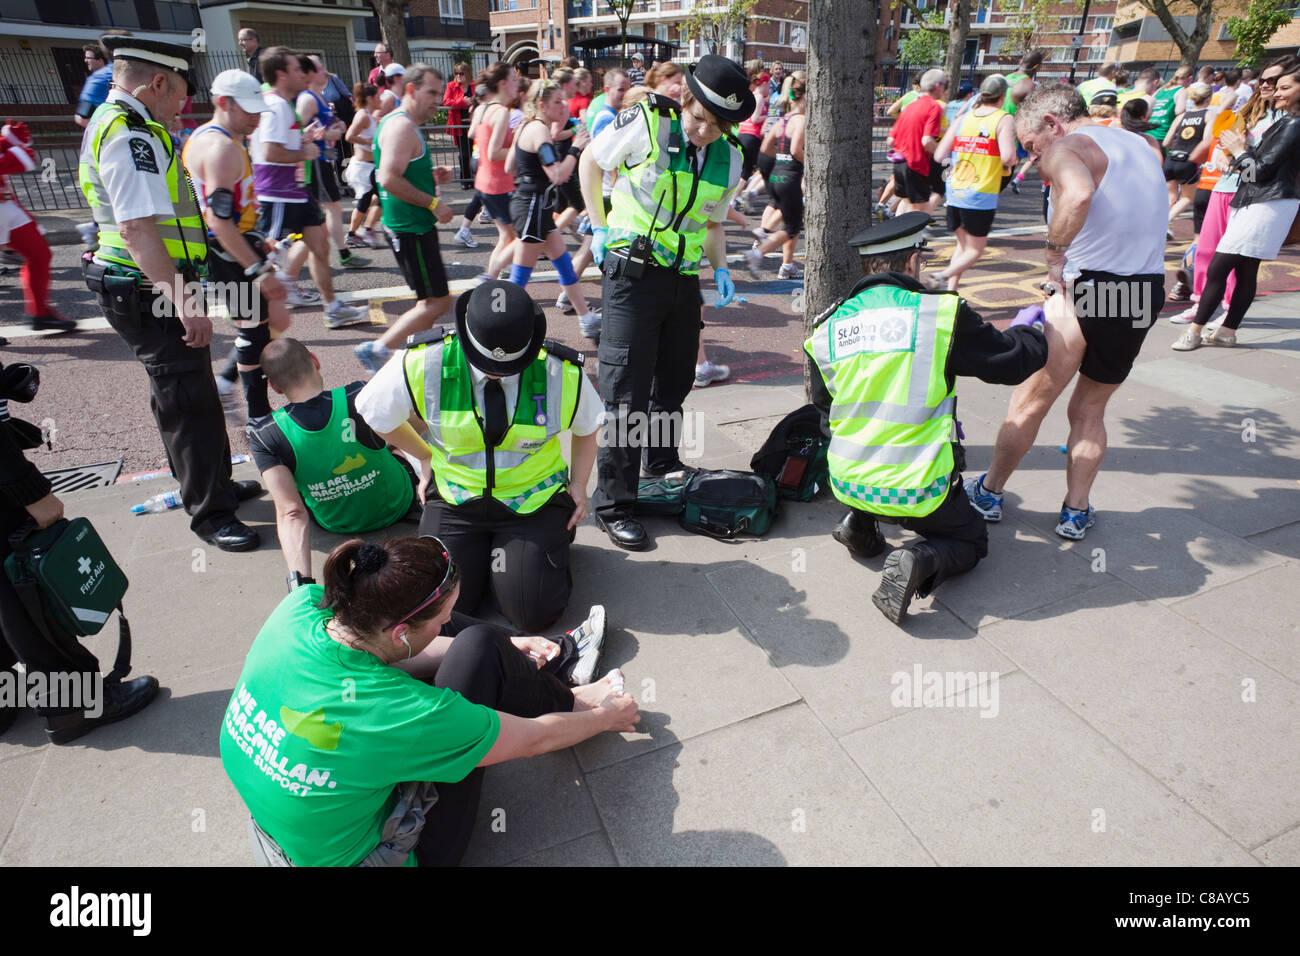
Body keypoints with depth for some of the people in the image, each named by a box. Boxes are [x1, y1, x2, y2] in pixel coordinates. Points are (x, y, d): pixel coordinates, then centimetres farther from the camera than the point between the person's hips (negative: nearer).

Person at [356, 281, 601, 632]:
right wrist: (426, 458, 9)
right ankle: (481, 550, 25)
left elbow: (588, 427, 8)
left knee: (532, 614, -10)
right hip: (456, 497, 2)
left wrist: (578, 484, 2)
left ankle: (555, 538, 21)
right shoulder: (422, 364, -16)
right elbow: (374, 411, 4)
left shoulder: (562, 372, -15)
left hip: (533, 500, -1)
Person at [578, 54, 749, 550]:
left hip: (685, 281, 5)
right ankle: (613, 504, 2)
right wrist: (599, 227, 0)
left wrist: (721, 269, 3)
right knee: (627, 393, -6)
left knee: (674, 385, 15)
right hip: (633, 273, -5)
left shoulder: (729, 159, 7)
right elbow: (591, 161, 7)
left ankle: (664, 472, 34)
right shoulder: (644, 123, -8)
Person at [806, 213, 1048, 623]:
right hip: (918, 492, -4)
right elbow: (1013, 362, 1)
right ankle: (922, 560, -10)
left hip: (847, 483, 5)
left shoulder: (827, 327, 1)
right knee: (971, 541, 21)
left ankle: (860, 521, 16)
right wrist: (1028, 328, 22)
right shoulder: (942, 312, -10)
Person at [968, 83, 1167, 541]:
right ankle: (1076, 512, 20)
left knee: (1029, 401, 7)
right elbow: (1134, 223, 15)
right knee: (1090, 407, 18)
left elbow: (1079, 195, -30)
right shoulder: (1140, 145, 19)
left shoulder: (1065, 148, -8)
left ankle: (988, 494, 21)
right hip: (1146, 295, 7)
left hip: (1087, 292, -7)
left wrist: (1055, 252, -18)